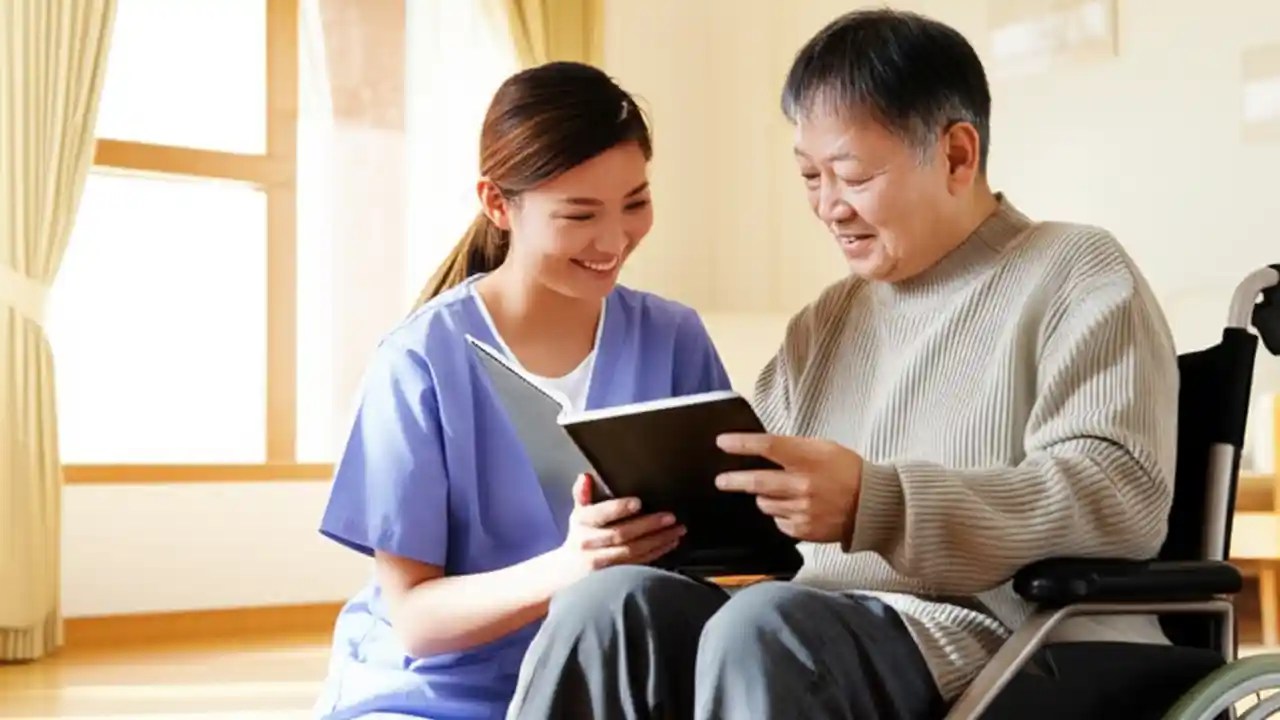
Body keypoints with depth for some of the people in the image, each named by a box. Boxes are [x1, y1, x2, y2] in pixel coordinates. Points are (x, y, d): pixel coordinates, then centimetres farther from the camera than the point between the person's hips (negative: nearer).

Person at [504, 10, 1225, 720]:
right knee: (613, 604, -22)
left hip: (1014, 642, -5)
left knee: (764, 627, -35)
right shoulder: (826, 321, 23)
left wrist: (877, 504, -26)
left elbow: (1122, 495, -14)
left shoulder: (1076, 274, 2)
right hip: (816, 633, 6)